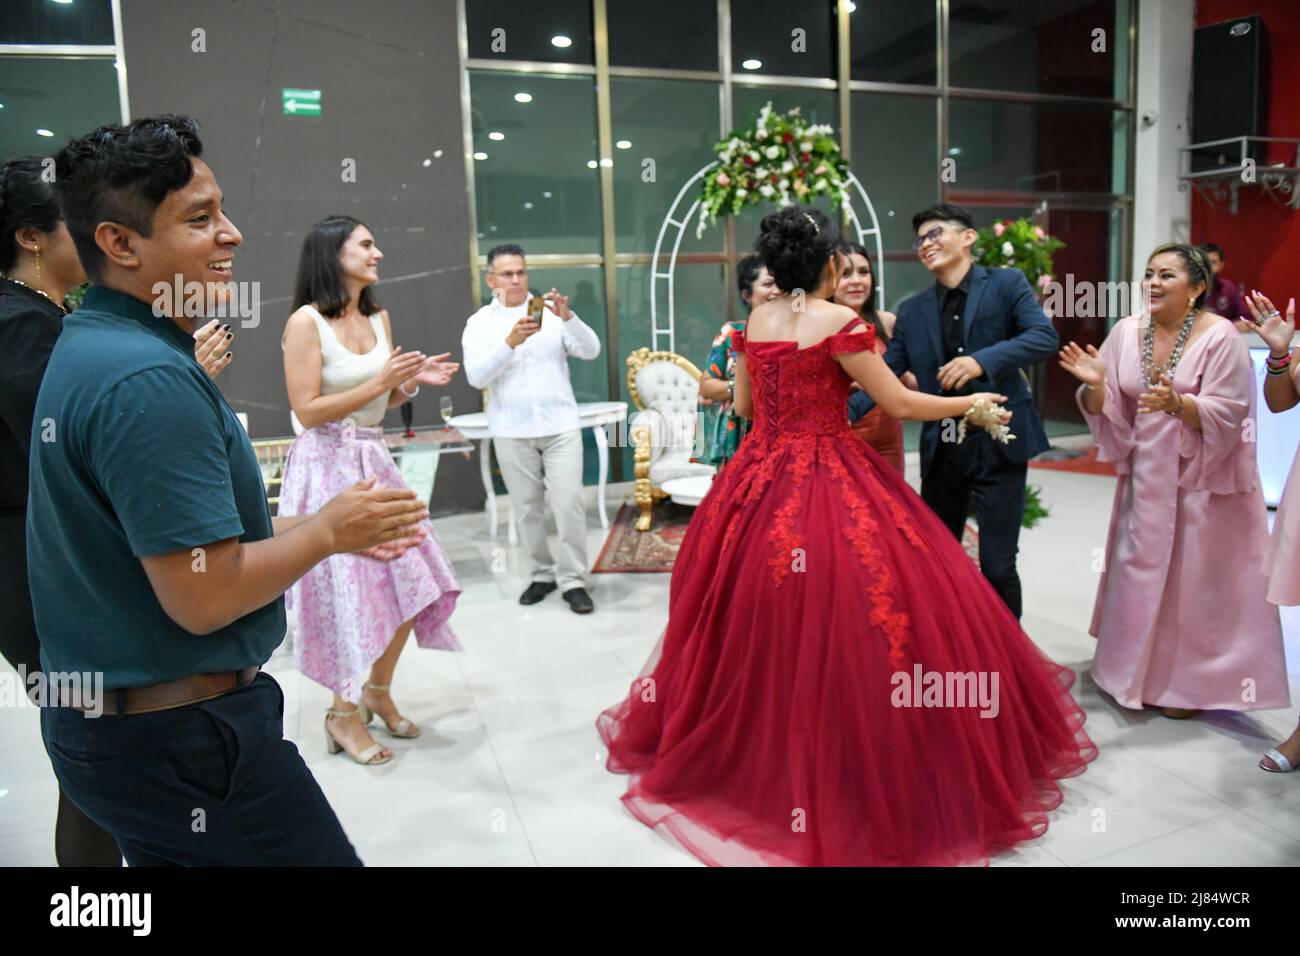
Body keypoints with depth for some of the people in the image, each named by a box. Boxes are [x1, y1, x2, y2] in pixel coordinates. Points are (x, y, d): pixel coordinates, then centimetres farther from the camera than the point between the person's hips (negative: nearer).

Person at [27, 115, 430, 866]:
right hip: (184, 741, -10)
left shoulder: (85, 349, 8)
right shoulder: (149, 381, -24)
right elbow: (204, 597, -27)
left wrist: (323, 528, 9)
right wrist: (328, 531, -11)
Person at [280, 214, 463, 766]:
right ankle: (344, 715, 20)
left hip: (375, 461, 7)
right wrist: (380, 381, -19)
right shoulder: (306, 321, -11)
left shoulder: (379, 318, 9)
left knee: (408, 579, 7)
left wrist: (413, 380, -2)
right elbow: (309, 411, -15)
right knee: (347, 592, -1)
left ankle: (378, 691, 28)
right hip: (328, 466, -7)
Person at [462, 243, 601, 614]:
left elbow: (591, 351, -5)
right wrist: (510, 343, -24)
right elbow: (476, 376, -10)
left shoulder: (551, 313, 5)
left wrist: (567, 317, -21)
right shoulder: (479, 323, 3)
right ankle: (543, 573, 23)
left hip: (560, 426, 0)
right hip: (512, 432, 1)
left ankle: (573, 580, 4)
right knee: (528, 507, 8)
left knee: (569, 503, -6)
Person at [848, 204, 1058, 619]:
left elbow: (1045, 336, -14)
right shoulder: (912, 311, 9)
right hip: (941, 449, 4)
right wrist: (844, 412, -14)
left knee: (997, 566, -3)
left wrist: (983, 360, -28)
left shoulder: (1007, 284, 0)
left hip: (998, 444, -4)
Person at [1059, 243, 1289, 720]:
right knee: (1140, 569, 13)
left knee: (1193, 580, 5)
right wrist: (1096, 384, -20)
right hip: (1145, 475, 4)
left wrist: (1177, 404, -35)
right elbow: (1108, 410, 0)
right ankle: (1136, 671, 32)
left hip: (1202, 479, -4)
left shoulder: (1220, 336, -13)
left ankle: (1187, 684, 22)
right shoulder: (1126, 331, -1)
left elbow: (1225, 415, -18)